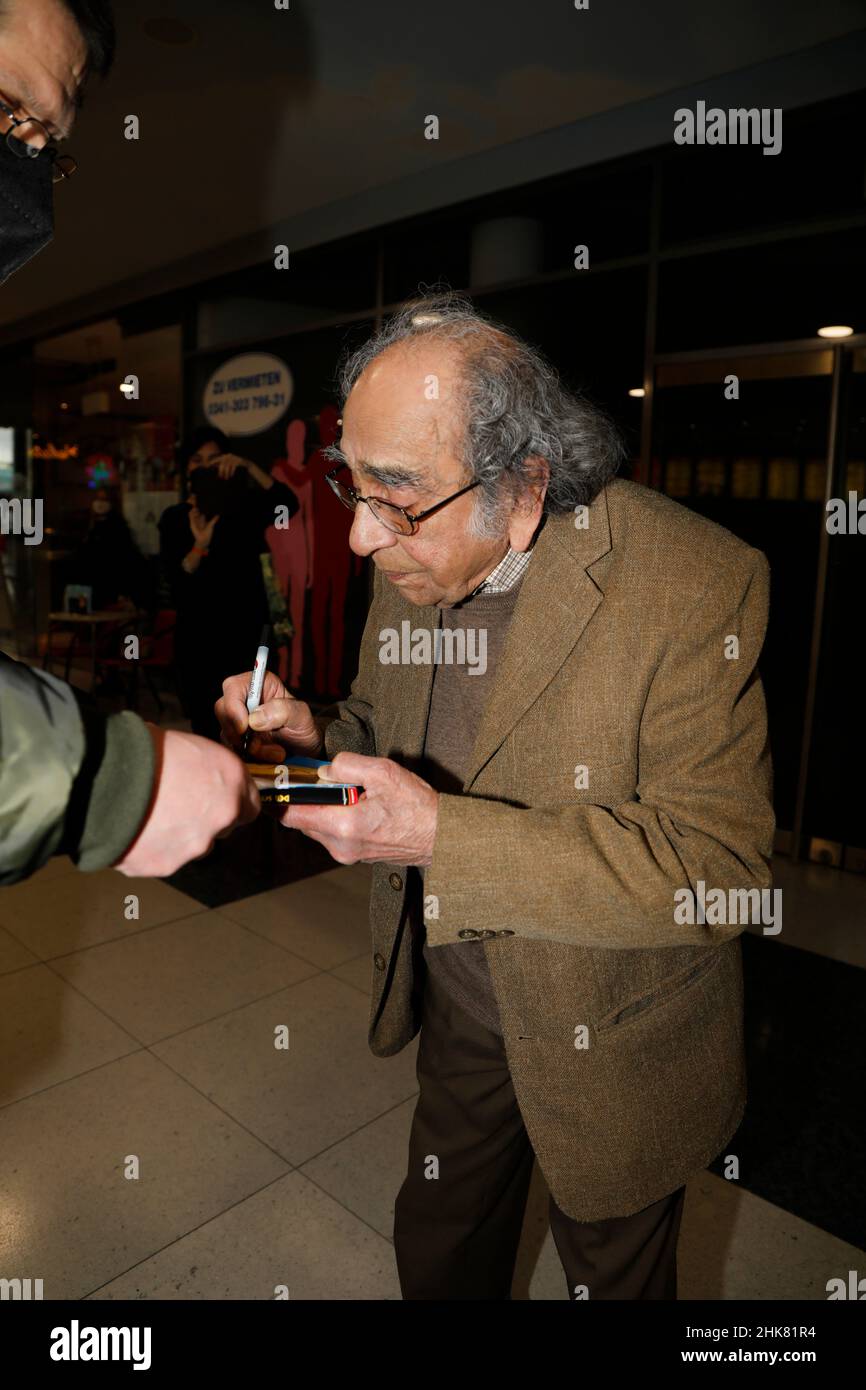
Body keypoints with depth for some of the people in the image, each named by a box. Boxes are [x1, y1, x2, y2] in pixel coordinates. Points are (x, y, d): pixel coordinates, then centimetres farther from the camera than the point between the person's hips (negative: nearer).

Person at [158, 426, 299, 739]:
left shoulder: (245, 507, 5)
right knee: (203, 724, 8)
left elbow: (287, 506, -15)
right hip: (196, 633, 2)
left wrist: (248, 467, -24)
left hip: (244, 629, -2)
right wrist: (200, 544, -24)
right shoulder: (174, 518, 7)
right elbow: (176, 578, -7)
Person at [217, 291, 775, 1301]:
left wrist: (445, 836, -36)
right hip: (454, 1013, 5)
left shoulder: (698, 584, -27)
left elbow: (718, 865, -29)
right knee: (436, 1257, 28)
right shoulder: (413, 564, -7)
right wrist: (315, 738, -16)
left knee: (613, 1279, 24)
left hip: (610, 1048, -4)